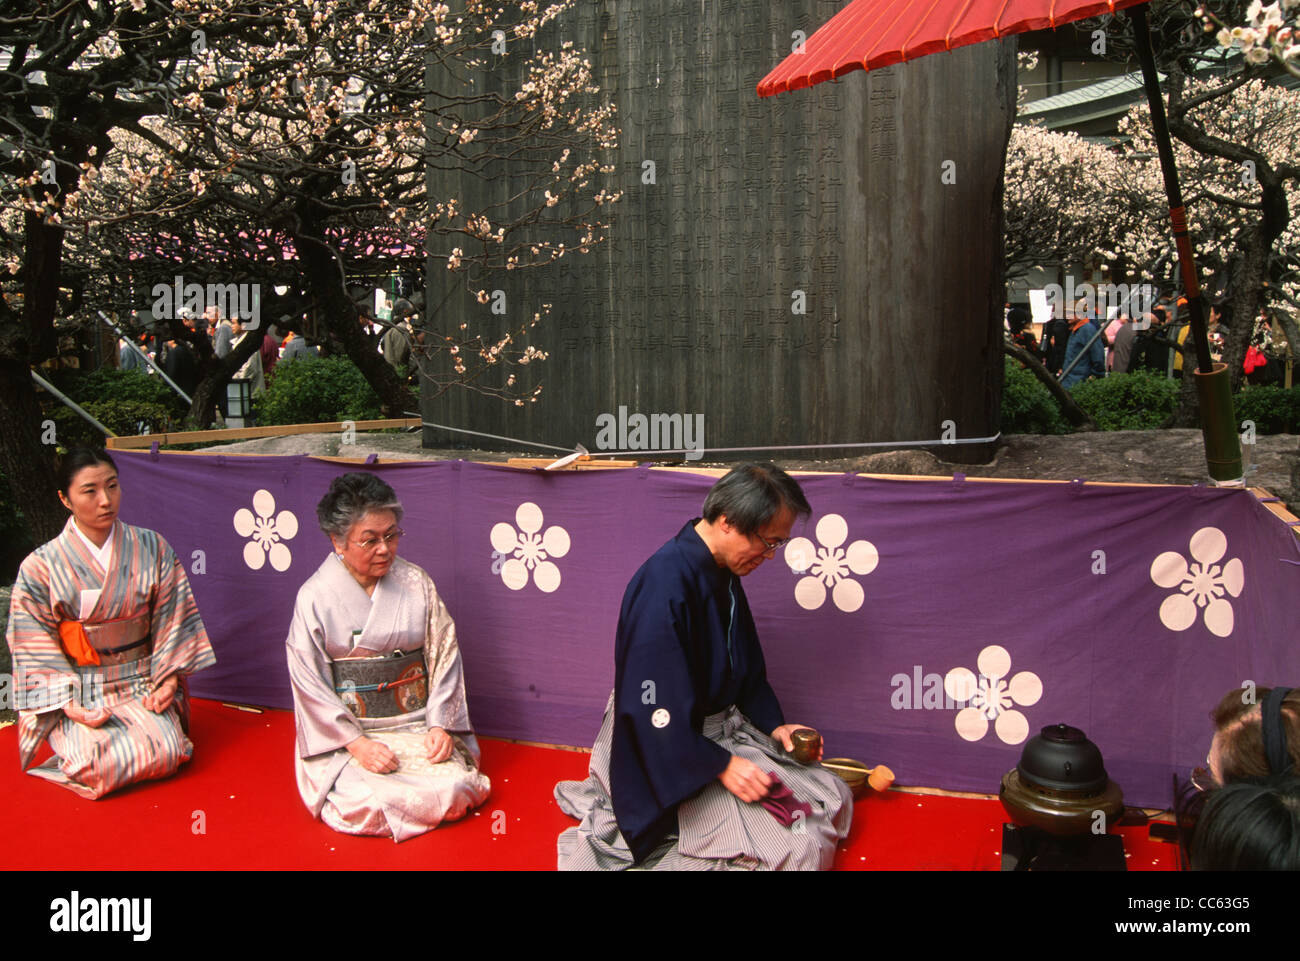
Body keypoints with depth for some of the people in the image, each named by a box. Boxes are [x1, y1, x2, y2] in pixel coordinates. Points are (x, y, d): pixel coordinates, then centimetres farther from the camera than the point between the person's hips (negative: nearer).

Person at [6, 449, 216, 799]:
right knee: (99, 766, -22)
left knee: (165, 752, -23)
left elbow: (171, 618, 3)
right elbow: (36, 647, -4)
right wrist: (69, 705, -14)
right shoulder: (40, 567, -6)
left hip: (144, 683, 1)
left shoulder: (152, 548, -2)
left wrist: (168, 680, -6)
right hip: (79, 689, -1)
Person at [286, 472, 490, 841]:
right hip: (345, 732, -2)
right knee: (369, 803, -24)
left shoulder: (416, 583, -1)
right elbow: (309, 683, -8)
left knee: (455, 788, -19)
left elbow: (445, 656, 2)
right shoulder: (315, 597, -8)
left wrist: (440, 724, -8)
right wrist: (357, 743, -15)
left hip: (417, 723, 2)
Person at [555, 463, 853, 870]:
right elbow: (653, 705, -27)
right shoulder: (664, 585, -28)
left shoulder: (723, 576, 2)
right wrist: (720, 766, -24)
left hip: (725, 727, 10)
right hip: (674, 756, -9)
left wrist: (774, 725, 3)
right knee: (797, 847, -16)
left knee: (836, 798, 9)